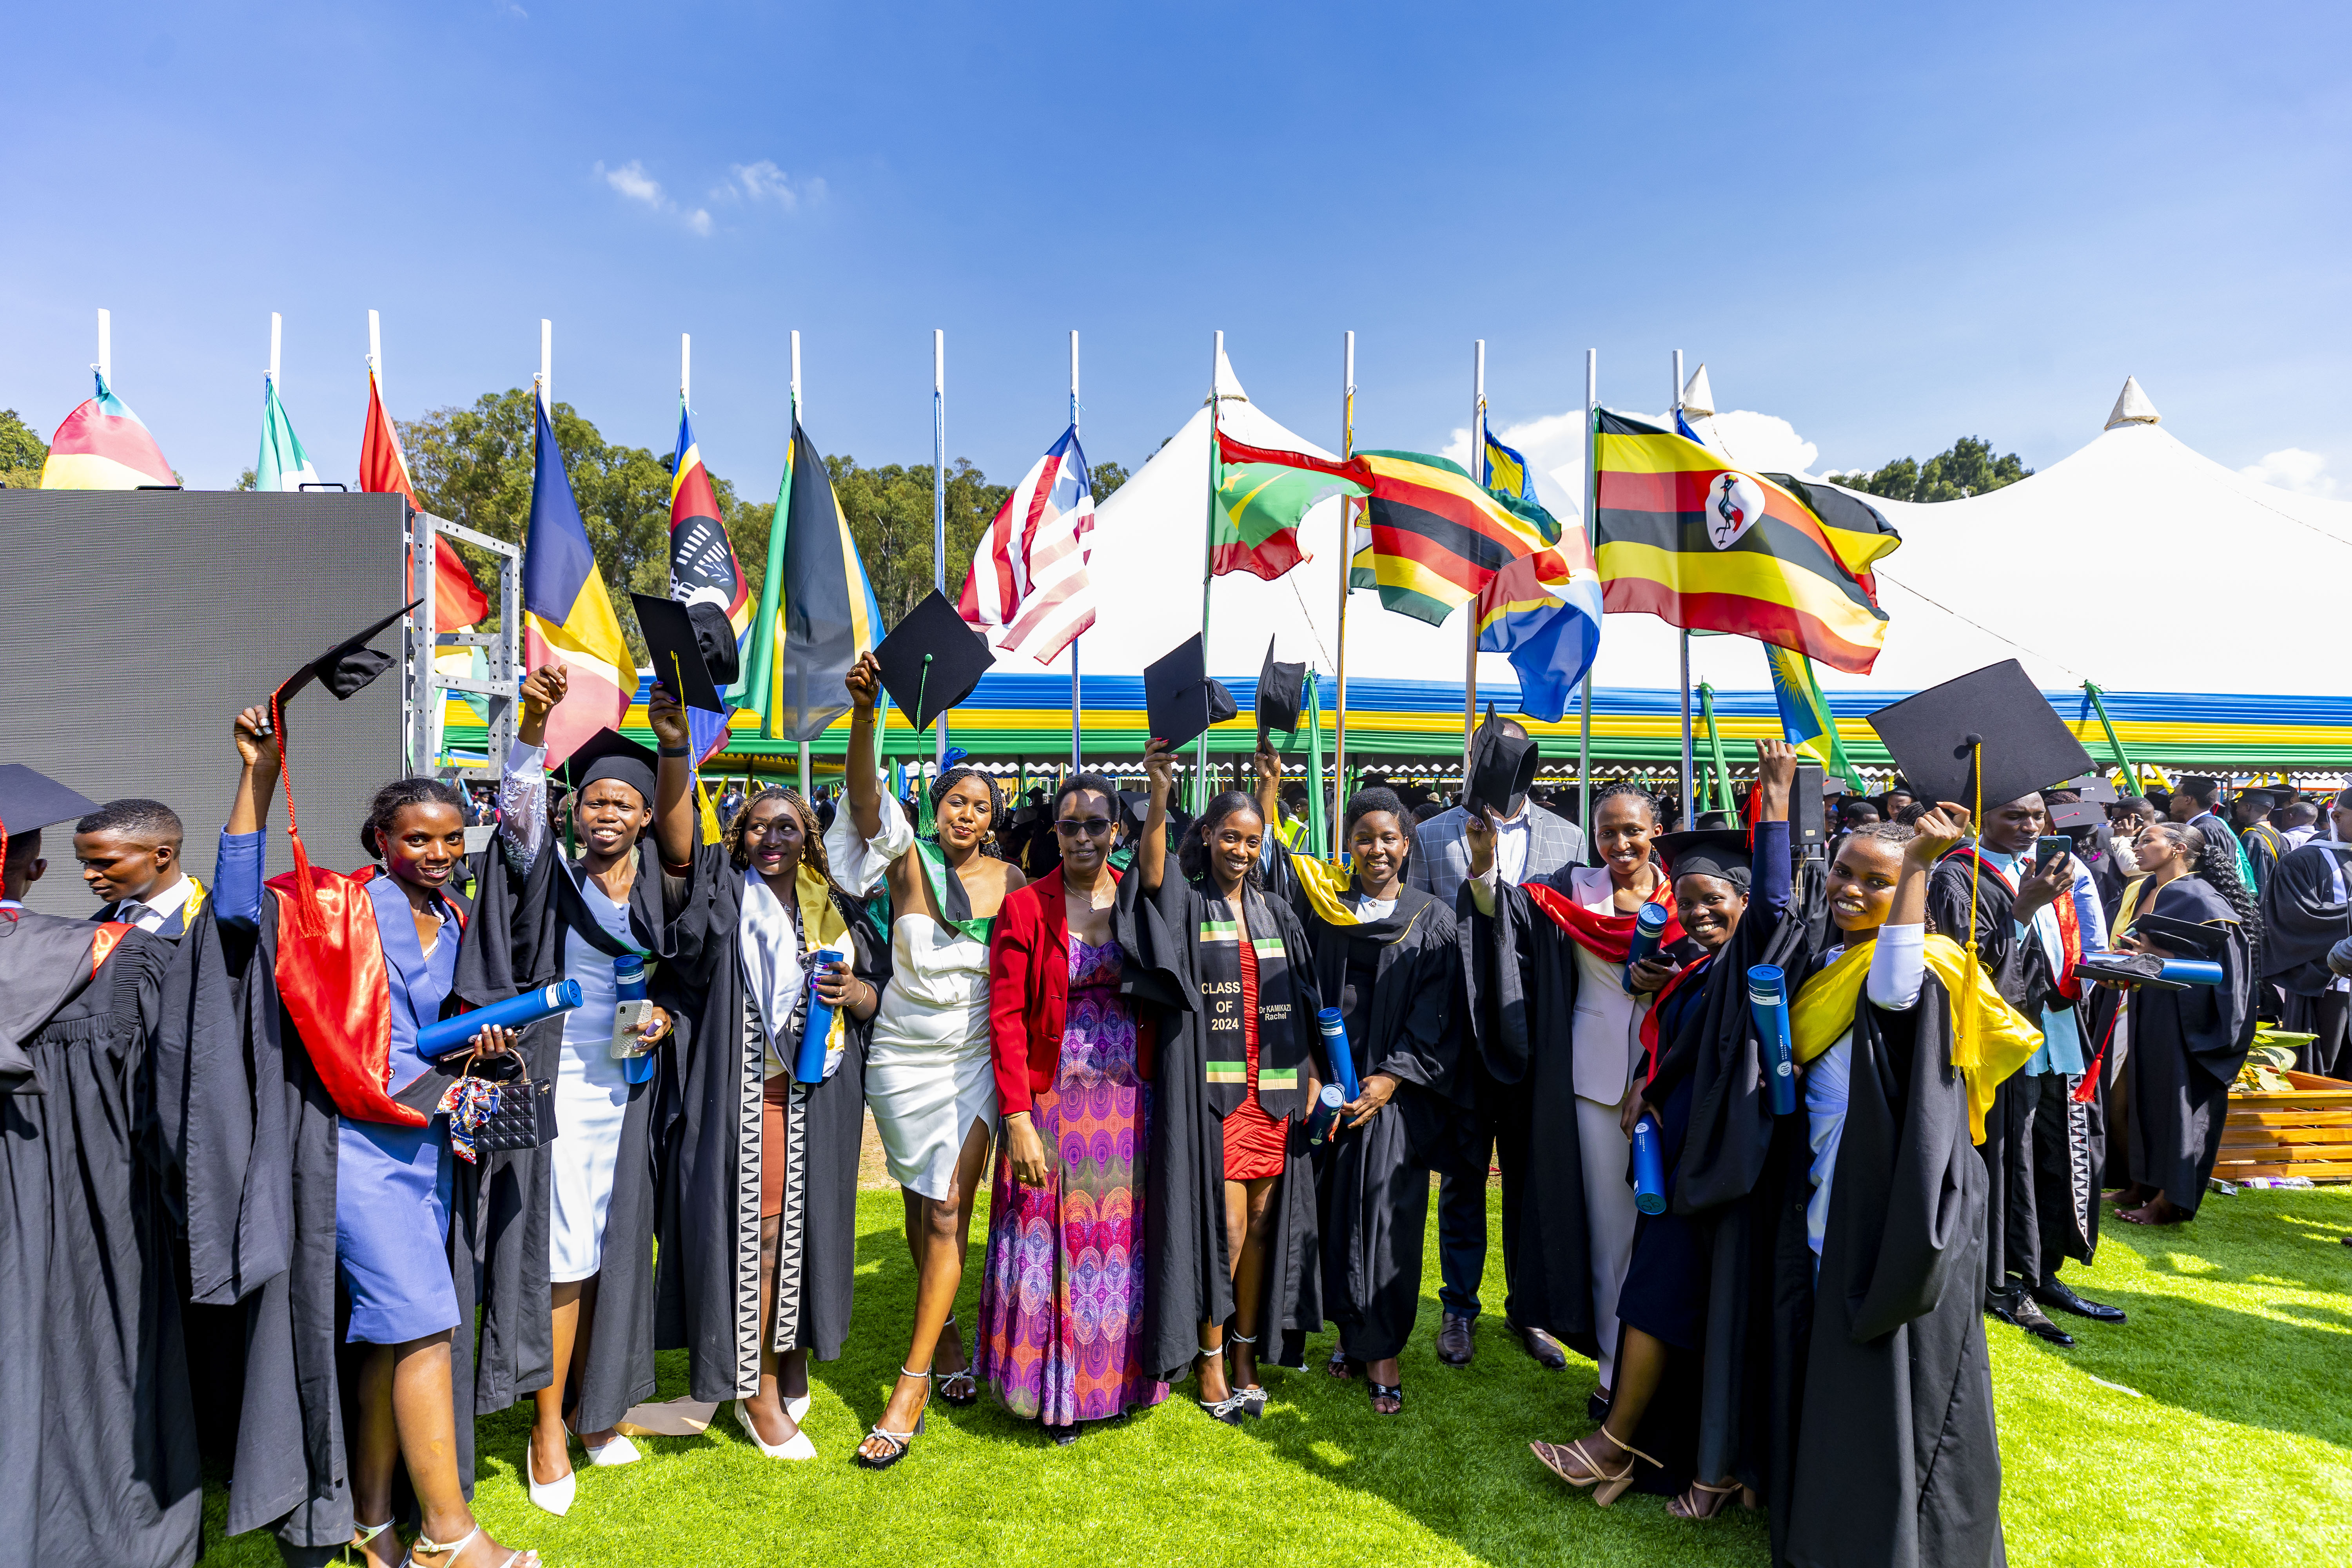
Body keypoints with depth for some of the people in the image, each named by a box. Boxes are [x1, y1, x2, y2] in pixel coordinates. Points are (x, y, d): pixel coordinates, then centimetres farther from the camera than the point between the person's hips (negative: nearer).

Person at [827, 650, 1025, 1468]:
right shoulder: (908, 860, -8)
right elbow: (866, 795, -26)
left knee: (949, 1213, -4)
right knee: (920, 1205, 15)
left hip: (977, 1057, 0)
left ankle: (911, 1385, 5)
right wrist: (864, 714, -41)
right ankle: (946, 1335, 39)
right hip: (904, 1056, 1)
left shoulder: (1011, 881, -3)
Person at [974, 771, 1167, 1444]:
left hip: (1130, 1103, 2)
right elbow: (1006, 1018, -8)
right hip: (1050, 1103, -2)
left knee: (1123, 1241, 10)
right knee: (1050, 1243, 5)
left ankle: (1115, 1382, 30)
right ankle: (1050, 1394, 24)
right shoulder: (1024, 908, -4)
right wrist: (1017, 1118, -14)